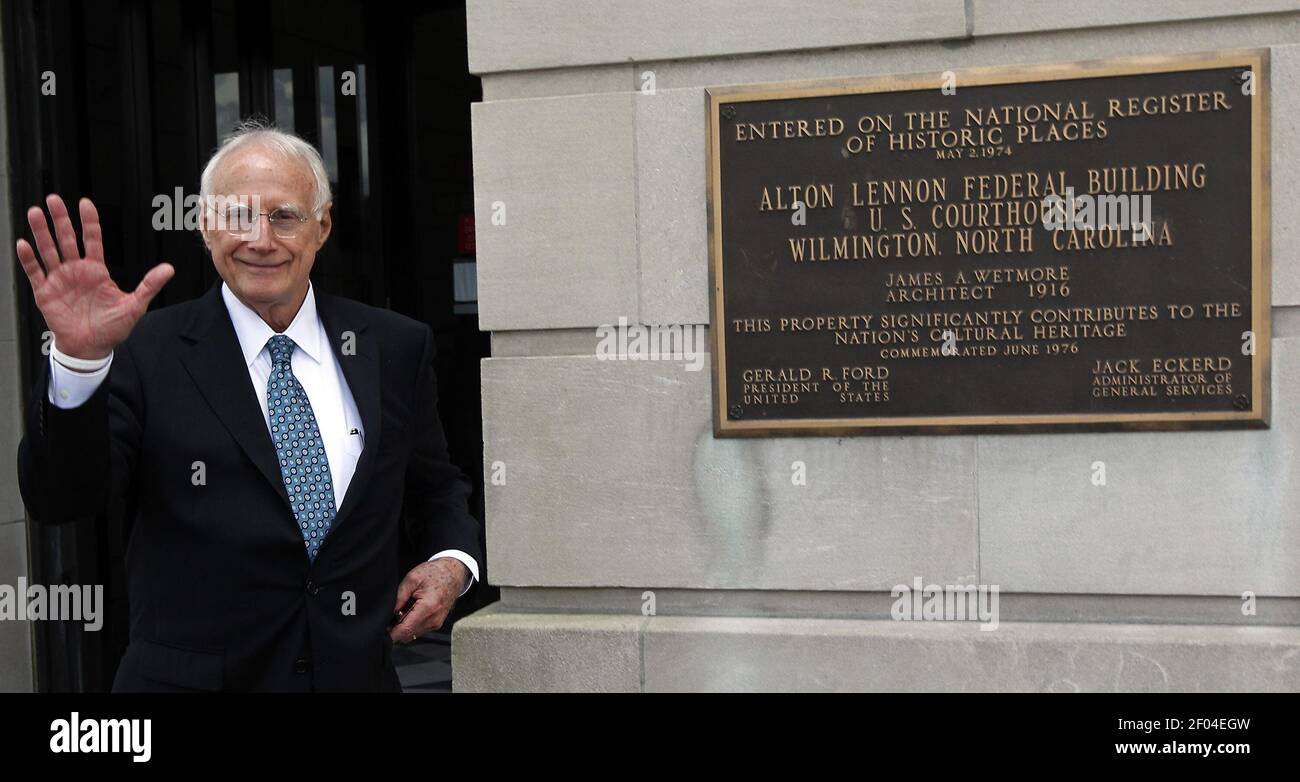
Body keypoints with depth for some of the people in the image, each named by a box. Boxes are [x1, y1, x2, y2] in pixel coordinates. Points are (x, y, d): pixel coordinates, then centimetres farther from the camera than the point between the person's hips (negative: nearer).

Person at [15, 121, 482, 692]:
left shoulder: (396, 348, 1)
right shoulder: (147, 353, -7)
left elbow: (435, 489, 13)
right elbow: (59, 503, -16)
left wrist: (453, 560, -5)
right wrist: (80, 361, -29)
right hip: (194, 677, -2)